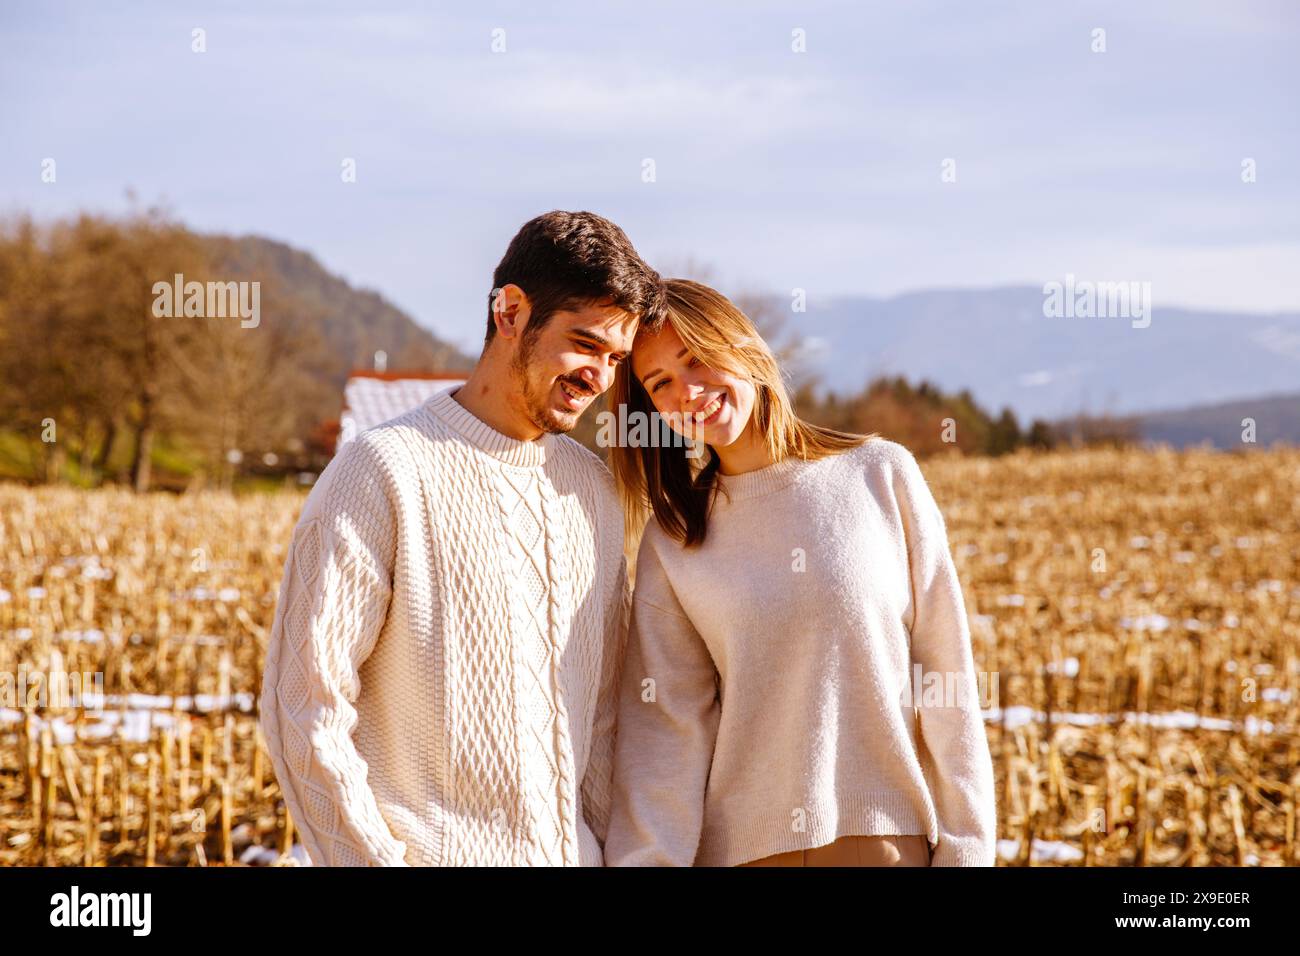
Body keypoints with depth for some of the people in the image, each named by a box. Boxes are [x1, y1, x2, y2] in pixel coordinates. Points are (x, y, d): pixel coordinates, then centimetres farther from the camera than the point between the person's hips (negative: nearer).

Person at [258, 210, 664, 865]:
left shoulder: (594, 490, 9)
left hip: (574, 853, 6)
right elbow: (303, 706, -12)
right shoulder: (385, 471, -10)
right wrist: (376, 857, -15)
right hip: (430, 852, -5)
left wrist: (606, 842, 6)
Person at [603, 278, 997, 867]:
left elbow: (943, 673, -2)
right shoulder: (671, 540, 2)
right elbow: (665, 728, -3)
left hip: (893, 837, -1)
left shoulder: (882, 475, -1)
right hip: (743, 845, 1)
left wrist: (965, 846, -4)